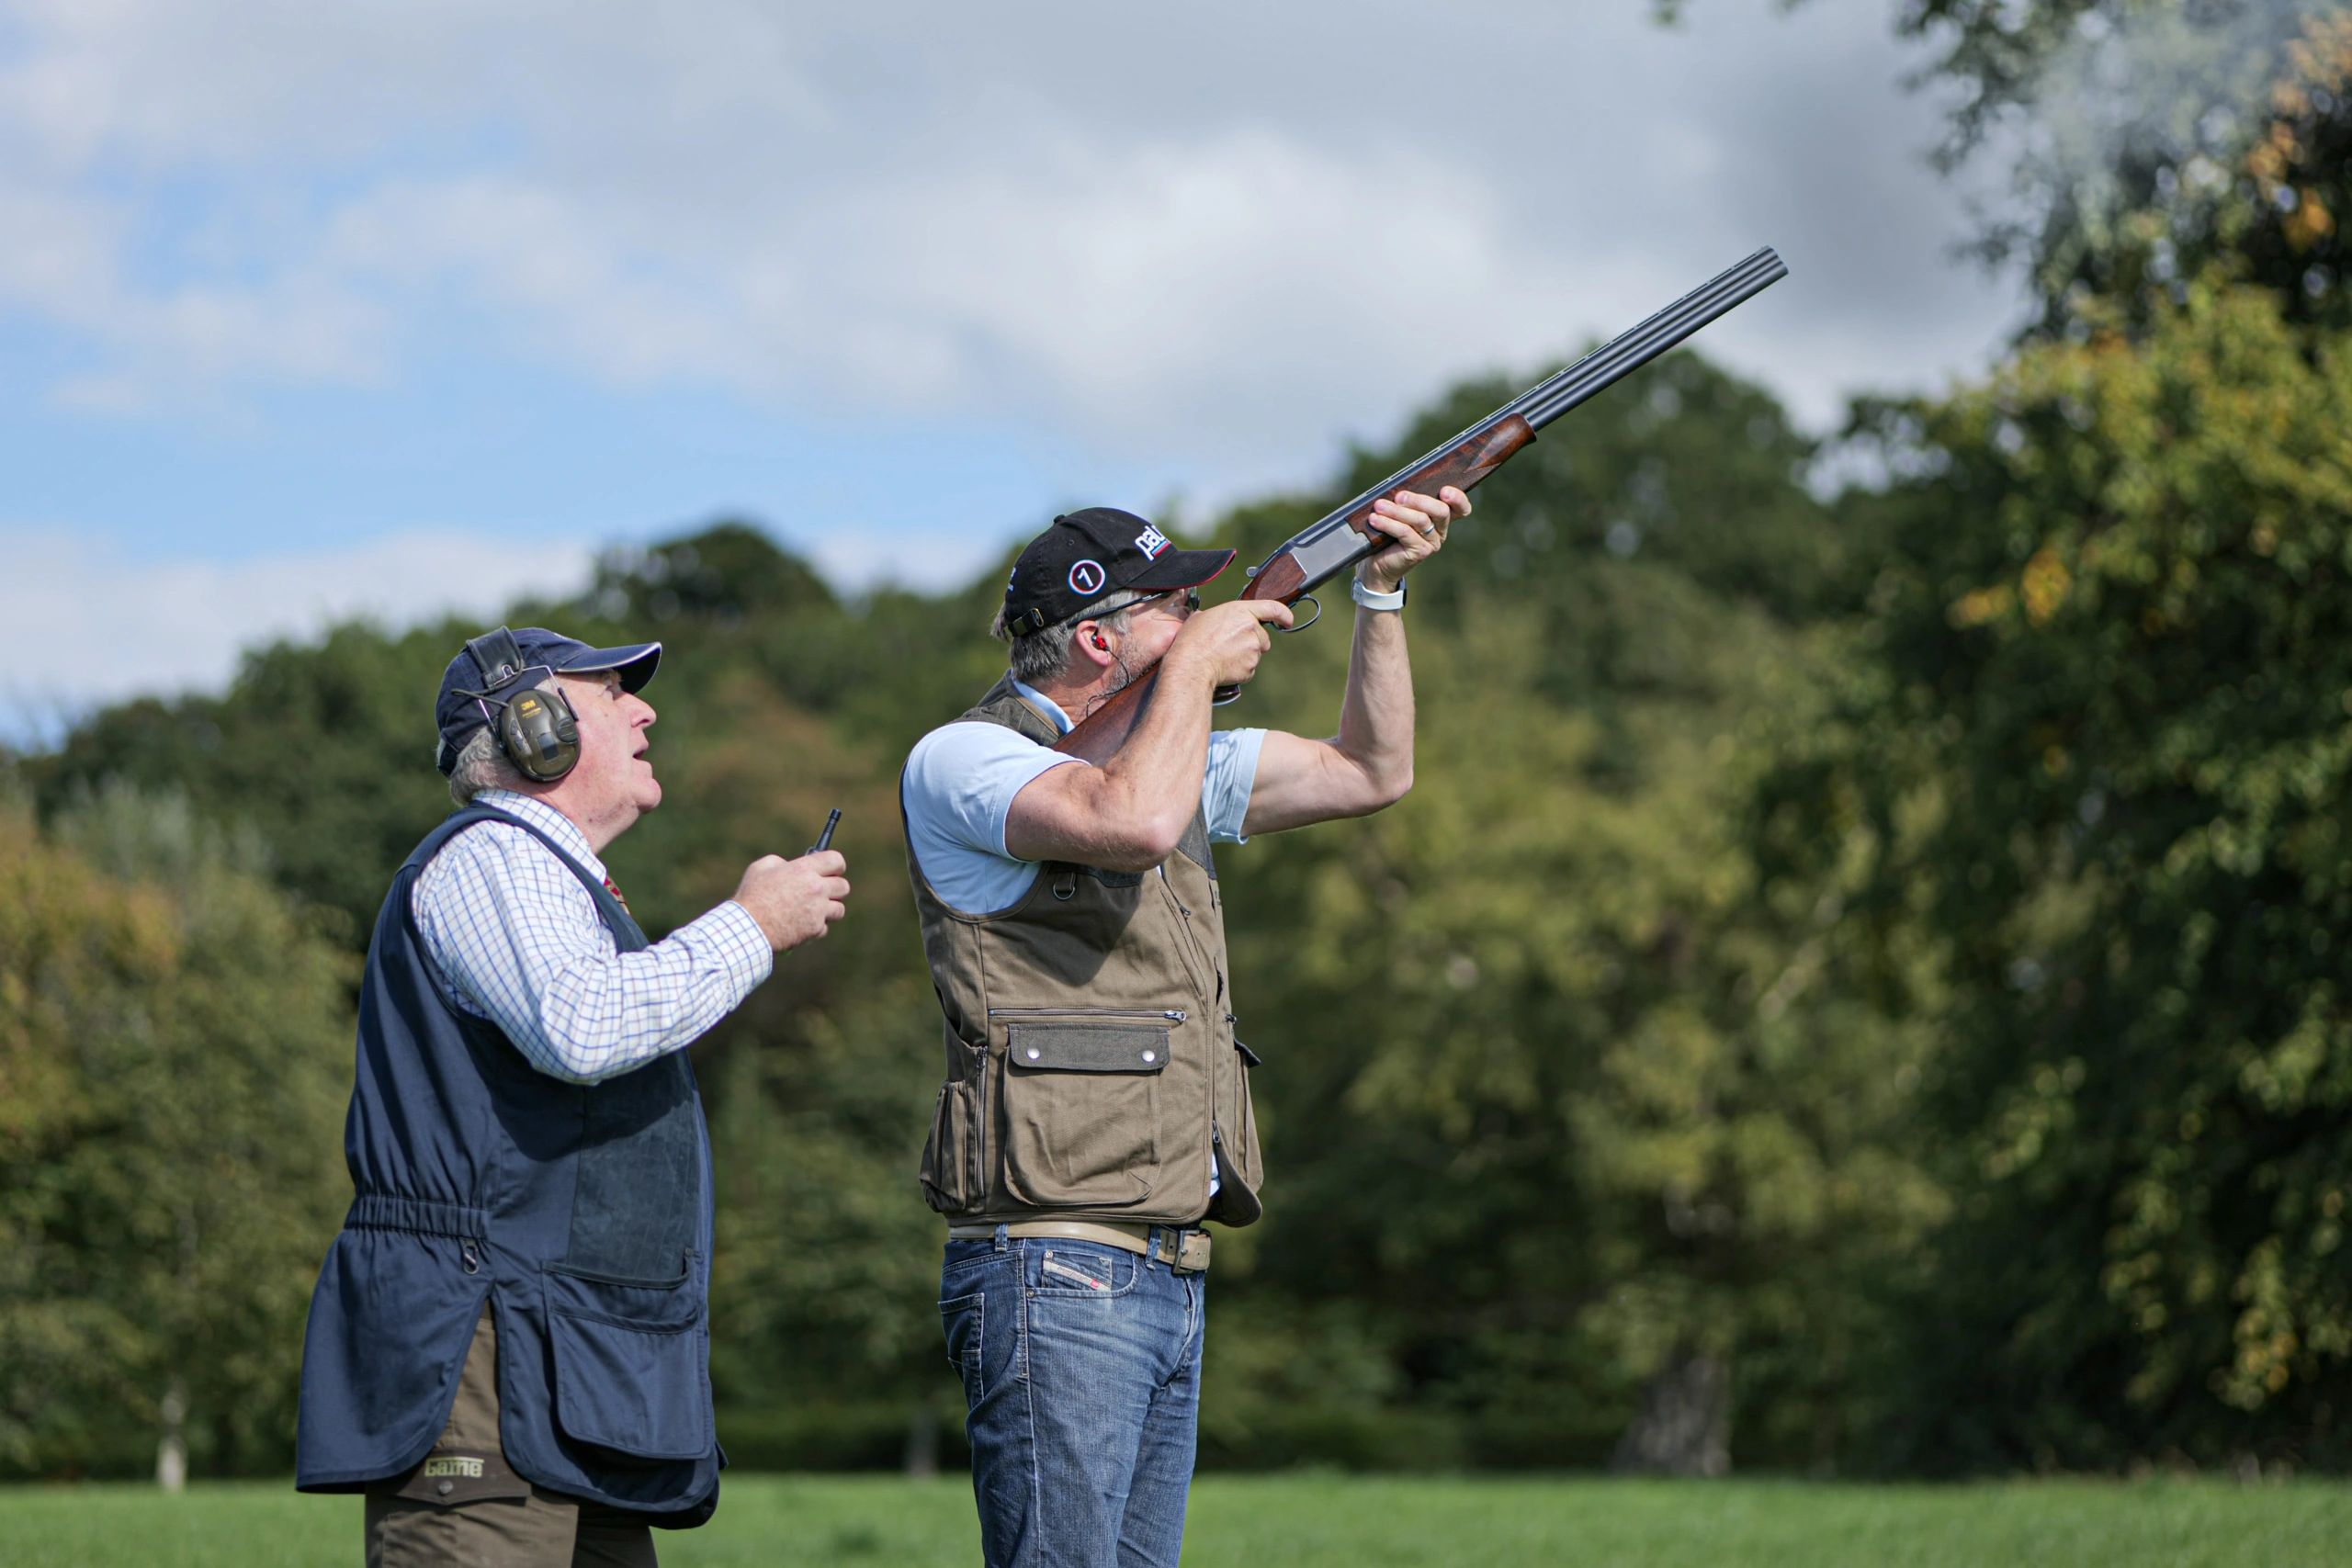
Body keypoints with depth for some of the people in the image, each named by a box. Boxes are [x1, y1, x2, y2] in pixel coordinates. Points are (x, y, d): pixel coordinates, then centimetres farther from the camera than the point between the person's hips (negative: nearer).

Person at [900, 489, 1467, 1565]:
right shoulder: (962, 760, -7)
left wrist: (1382, 593, 17)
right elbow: (1138, 823, -26)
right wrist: (1193, 666, -10)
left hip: (1169, 1277, 9)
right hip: (1058, 1272, -9)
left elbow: (1370, 773, 26)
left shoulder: (1160, 755, 20)